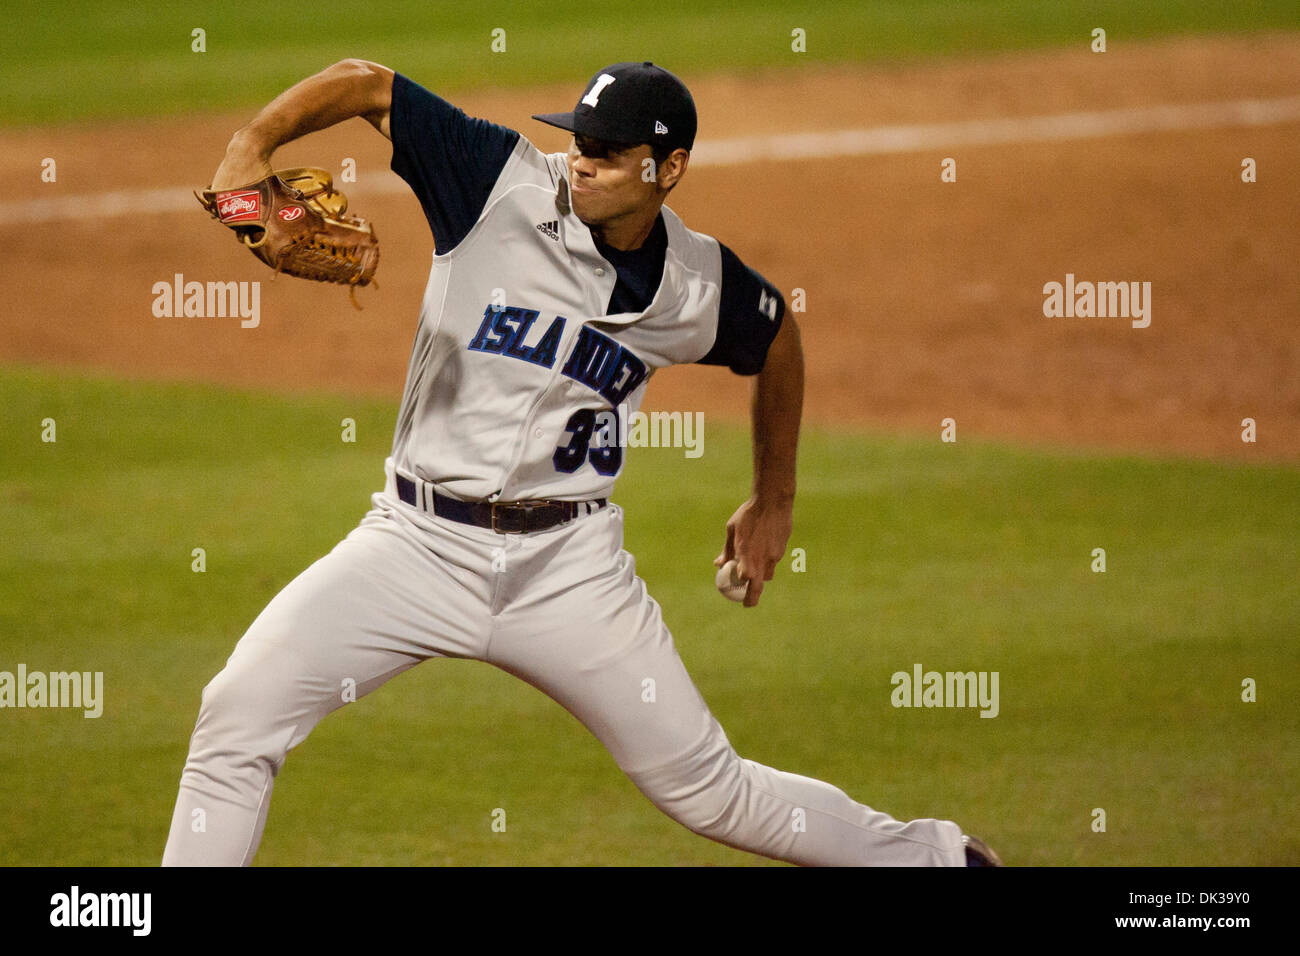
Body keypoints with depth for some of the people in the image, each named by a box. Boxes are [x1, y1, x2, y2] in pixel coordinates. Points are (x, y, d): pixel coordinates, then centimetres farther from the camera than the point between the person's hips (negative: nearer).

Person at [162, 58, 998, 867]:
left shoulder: (700, 285, -3)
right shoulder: (503, 186, -10)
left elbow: (778, 336, 20)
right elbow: (367, 84, -10)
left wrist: (775, 500, 25)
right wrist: (254, 144, -26)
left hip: (569, 566, 0)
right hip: (420, 543, 0)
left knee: (706, 789, 6)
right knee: (240, 710, -17)